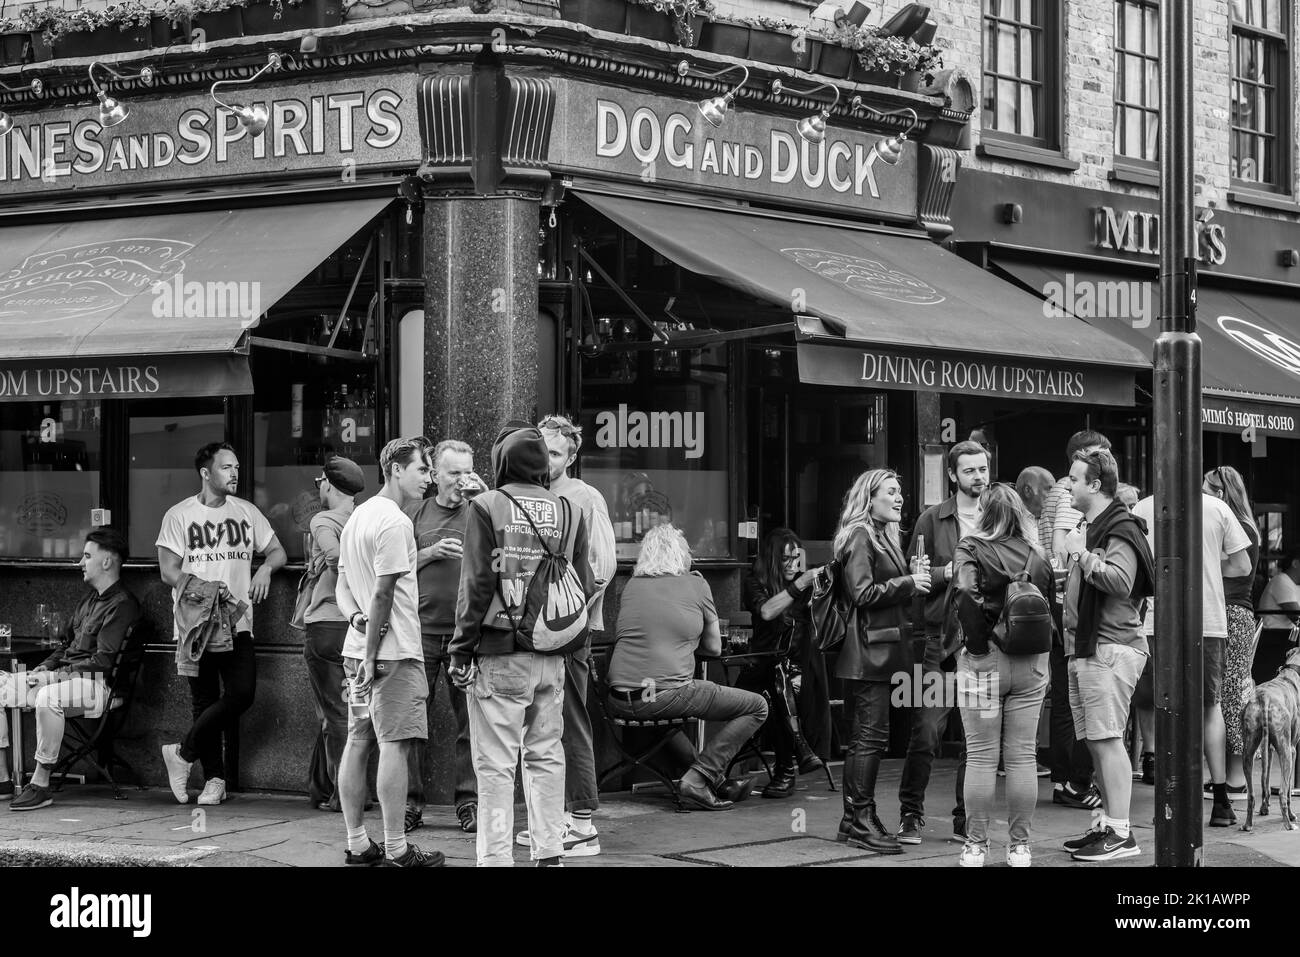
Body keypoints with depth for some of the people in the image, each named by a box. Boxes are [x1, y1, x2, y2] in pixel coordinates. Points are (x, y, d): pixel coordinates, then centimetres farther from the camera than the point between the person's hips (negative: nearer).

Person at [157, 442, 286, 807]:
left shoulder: (247, 512, 11)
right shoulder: (179, 515, 0)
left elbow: (277, 551, 15)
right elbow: (168, 571, -4)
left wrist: (265, 568, -8)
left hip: (237, 622, 3)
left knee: (242, 694, -12)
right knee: (205, 701, 2)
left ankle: (184, 753, 4)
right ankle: (214, 777, 13)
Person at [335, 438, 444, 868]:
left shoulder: (357, 516, 16)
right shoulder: (394, 522, -13)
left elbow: (343, 585, 17)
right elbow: (383, 594, -17)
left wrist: (357, 617, -1)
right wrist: (372, 655, -15)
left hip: (358, 649, 9)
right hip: (394, 653, -9)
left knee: (357, 744, 9)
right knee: (395, 746, -7)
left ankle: (357, 844, 14)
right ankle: (396, 849, -6)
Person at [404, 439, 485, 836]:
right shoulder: (416, 513, 10)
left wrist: (485, 497, -18)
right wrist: (432, 553, -7)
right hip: (421, 629, 1)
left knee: (470, 719, 1)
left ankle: (468, 801, 7)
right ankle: (411, 801, 8)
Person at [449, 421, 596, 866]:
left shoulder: (486, 507, -6)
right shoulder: (569, 513, 7)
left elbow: (477, 584, -9)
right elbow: (585, 587, 8)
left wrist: (462, 649, -5)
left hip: (499, 654, -4)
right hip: (551, 658, 4)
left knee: (496, 763, -2)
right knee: (546, 755, 12)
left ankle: (496, 856, -2)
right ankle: (550, 854, 14)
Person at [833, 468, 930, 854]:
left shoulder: (883, 536, 21)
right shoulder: (859, 536, -10)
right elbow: (863, 593, -18)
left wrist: (914, 575, 6)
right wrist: (908, 582, -14)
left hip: (880, 649, 10)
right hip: (868, 650, -10)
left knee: (865, 736, 11)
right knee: (872, 735, -9)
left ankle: (854, 819, 15)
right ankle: (861, 819, -6)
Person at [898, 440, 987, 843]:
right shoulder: (932, 519, 4)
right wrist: (946, 572, -14)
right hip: (940, 639, -2)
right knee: (926, 730, -6)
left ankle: (966, 817, 16)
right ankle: (911, 813, 6)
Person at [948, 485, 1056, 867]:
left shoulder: (970, 550, -6)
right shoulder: (1036, 557, 4)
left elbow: (966, 600, -19)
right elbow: (1051, 607, 7)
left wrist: (975, 643, -10)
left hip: (983, 662, -3)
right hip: (1031, 663, 3)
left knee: (981, 756, 3)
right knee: (1023, 756, 7)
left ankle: (976, 846, 5)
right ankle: (1019, 845, 11)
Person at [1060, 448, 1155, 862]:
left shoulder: (1120, 529, -11)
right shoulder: (1091, 527, 21)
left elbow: (1120, 582, -26)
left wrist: (1082, 554, -19)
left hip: (1111, 648, -10)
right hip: (1086, 647, 10)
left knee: (1107, 739, -12)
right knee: (1095, 742, 11)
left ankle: (1120, 834, -12)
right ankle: (1105, 824, 17)